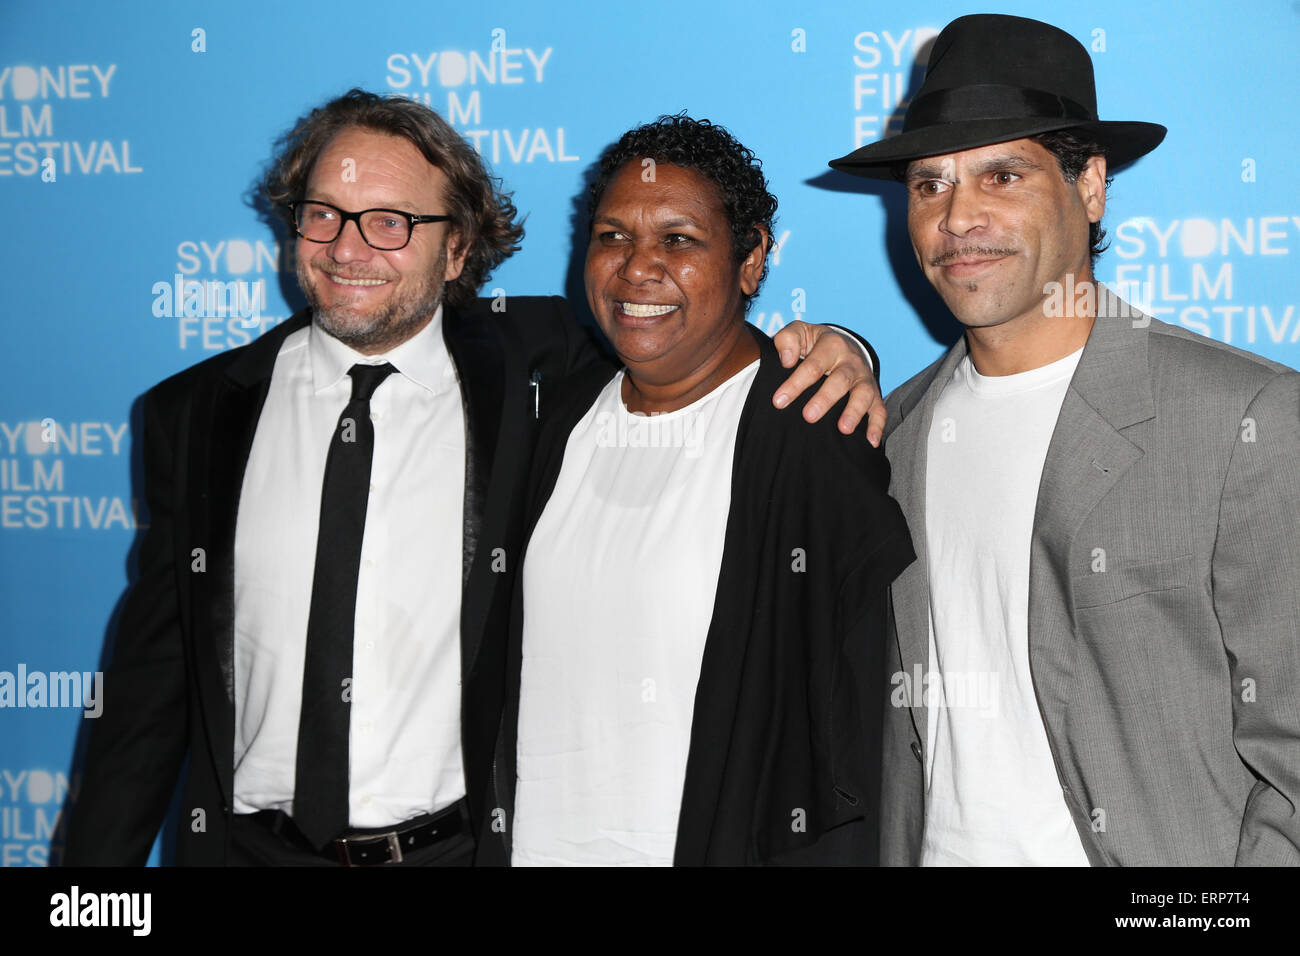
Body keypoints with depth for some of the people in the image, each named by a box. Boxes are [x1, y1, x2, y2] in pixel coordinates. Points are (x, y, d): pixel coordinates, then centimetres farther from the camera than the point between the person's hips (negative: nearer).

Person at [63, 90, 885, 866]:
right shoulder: (197, 413, 2)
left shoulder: (536, 372, -4)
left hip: (463, 845, -1)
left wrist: (827, 352, -15)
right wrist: (97, 876, 3)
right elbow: (153, 677, 6)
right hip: (250, 844, 2)